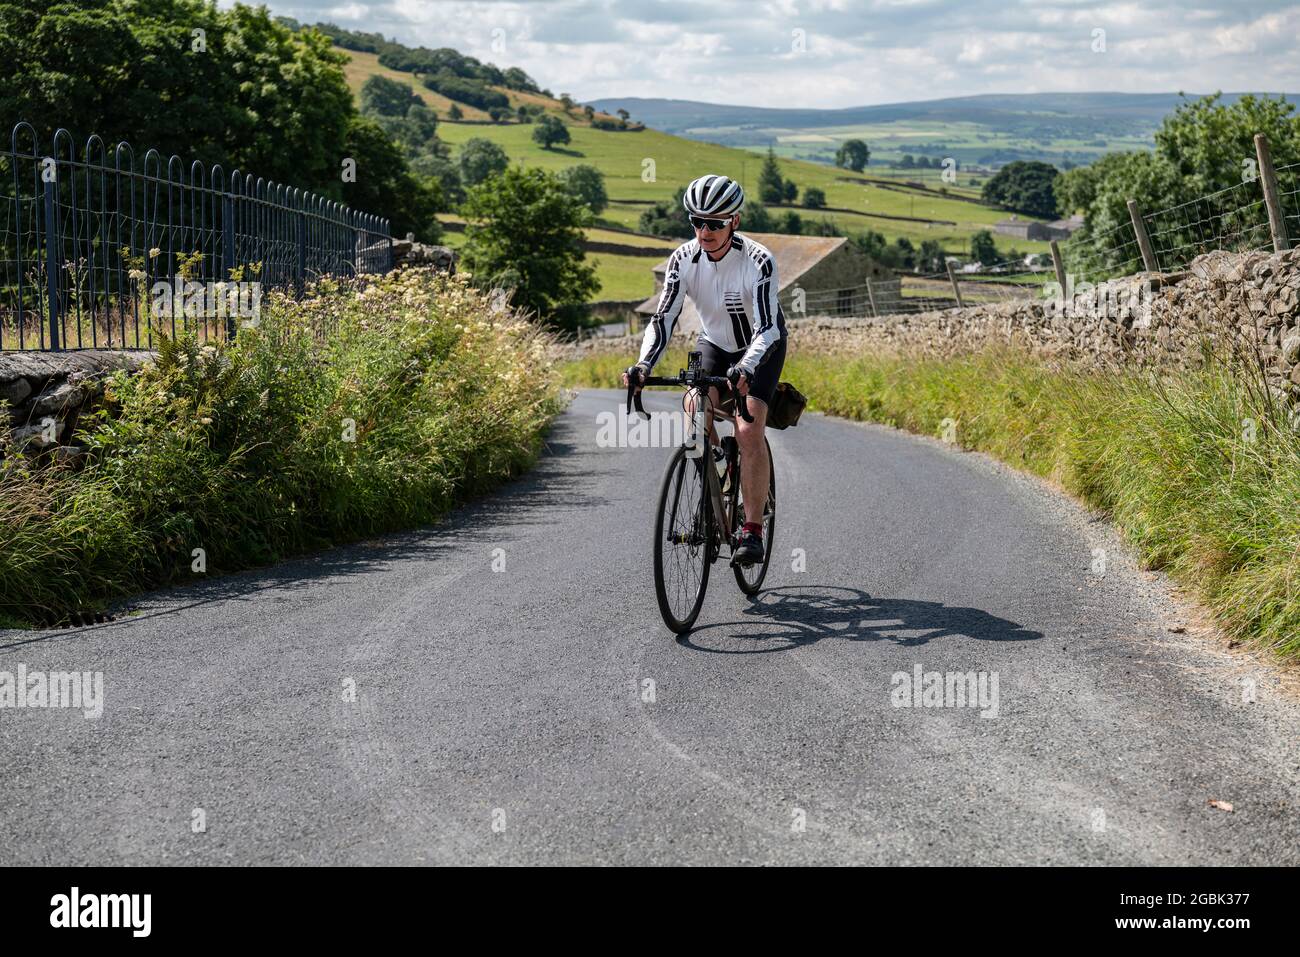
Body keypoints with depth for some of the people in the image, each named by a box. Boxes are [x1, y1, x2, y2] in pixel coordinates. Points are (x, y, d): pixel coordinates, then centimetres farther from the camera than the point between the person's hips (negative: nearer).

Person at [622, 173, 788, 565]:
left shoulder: (759, 261, -31)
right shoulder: (684, 259, -20)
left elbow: (767, 328, -37)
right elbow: (663, 316, -23)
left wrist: (746, 368, -55)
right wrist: (643, 365, -39)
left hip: (760, 348, -4)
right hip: (713, 344, 4)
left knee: (749, 432, -22)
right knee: (694, 415, -19)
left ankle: (753, 530, -15)